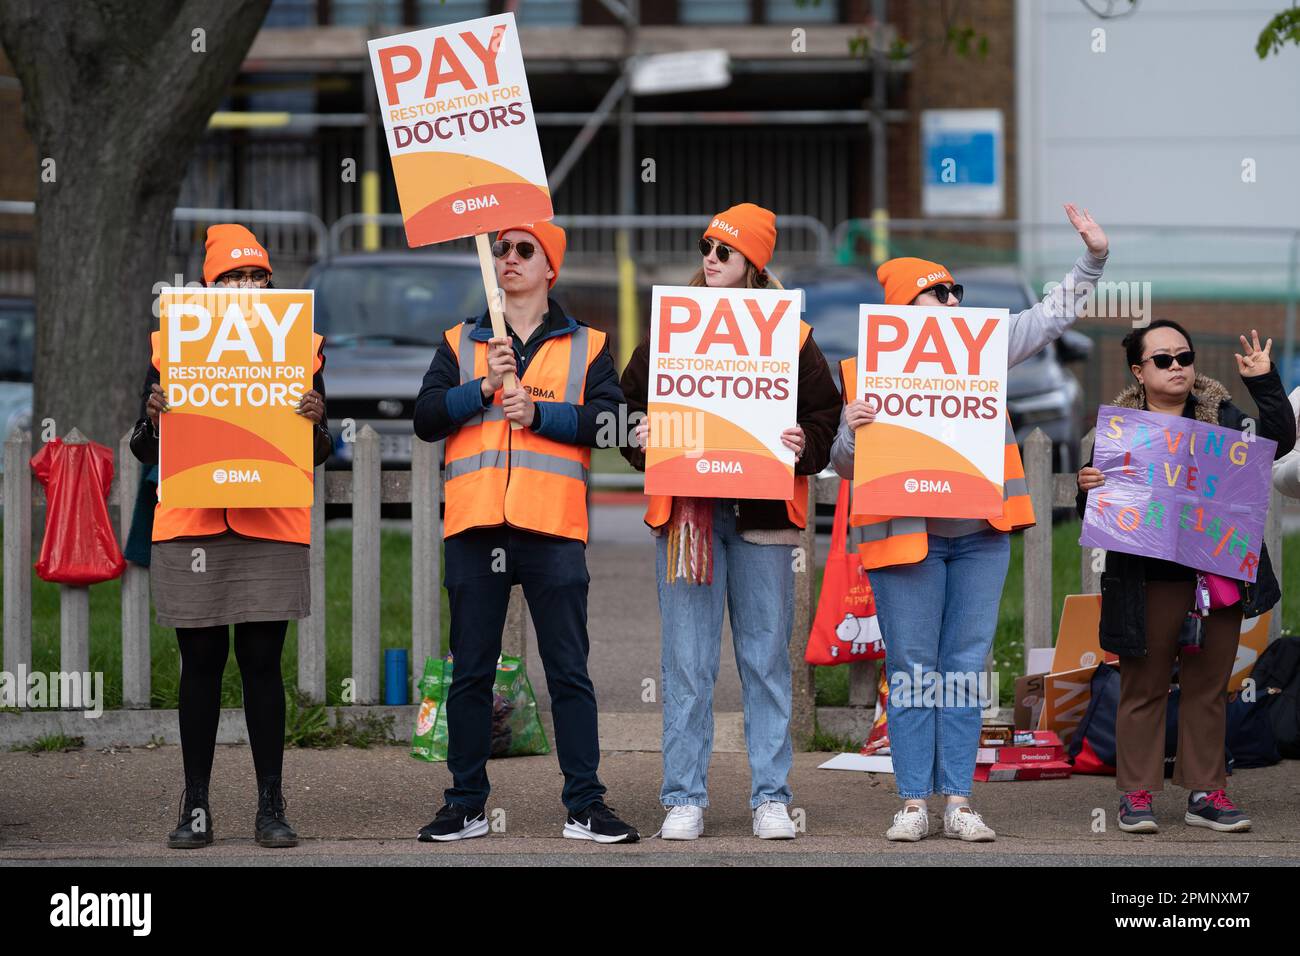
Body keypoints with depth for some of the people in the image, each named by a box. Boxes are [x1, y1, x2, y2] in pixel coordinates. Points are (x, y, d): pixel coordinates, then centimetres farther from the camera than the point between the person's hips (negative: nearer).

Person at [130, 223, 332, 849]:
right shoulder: (171, 345, 9)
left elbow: (319, 454, 13)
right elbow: (146, 452, 11)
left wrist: (315, 421, -8)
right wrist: (153, 419, -10)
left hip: (272, 527, 0)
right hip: (189, 526, 0)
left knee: (262, 662, -2)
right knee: (201, 662, 1)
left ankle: (271, 806, 2)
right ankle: (195, 806, 5)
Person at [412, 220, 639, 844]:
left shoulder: (586, 345, 12)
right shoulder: (460, 344, 16)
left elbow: (608, 419, -3)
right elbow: (426, 418, 3)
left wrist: (538, 413, -13)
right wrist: (484, 388, -10)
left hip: (553, 527, -2)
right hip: (475, 523, 2)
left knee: (569, 672, -1)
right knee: (471, 672, 5)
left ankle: (585, 805, 1)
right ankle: (465, 805, 11)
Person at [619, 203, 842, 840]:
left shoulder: (789, 334, 5)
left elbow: (824, 411, 7)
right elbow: (630, 400, 13)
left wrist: (804, 445, -12)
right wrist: (641, 440, -6)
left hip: (762, 512, -1)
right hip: (685, 509, 1)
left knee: (766, 658, 4)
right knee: (687, 661, 0)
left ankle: (771, 798, 10)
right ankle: (685, 799, 5)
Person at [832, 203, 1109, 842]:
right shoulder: (868, 371, 1)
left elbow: (1055, 314, 15)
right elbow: (845, 464, 1)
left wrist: (1093, 257, 5)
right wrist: (851, 430, -20)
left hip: (980, 535, 3)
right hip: (907, 537, -3)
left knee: (966, 669, 4)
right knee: (912, 671, -1)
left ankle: (959, 802, 6)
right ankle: (913, 804, 3)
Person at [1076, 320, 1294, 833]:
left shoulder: (1221, 415, 8)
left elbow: (1278, 441, 2)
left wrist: (1264, 383, -4)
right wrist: (1088, 489, -19)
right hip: (1149, 583, -3)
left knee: (1209, 688, 7)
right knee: (1144, 687, 3)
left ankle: (1205, 794, 13)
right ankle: (1136, 794, 9)